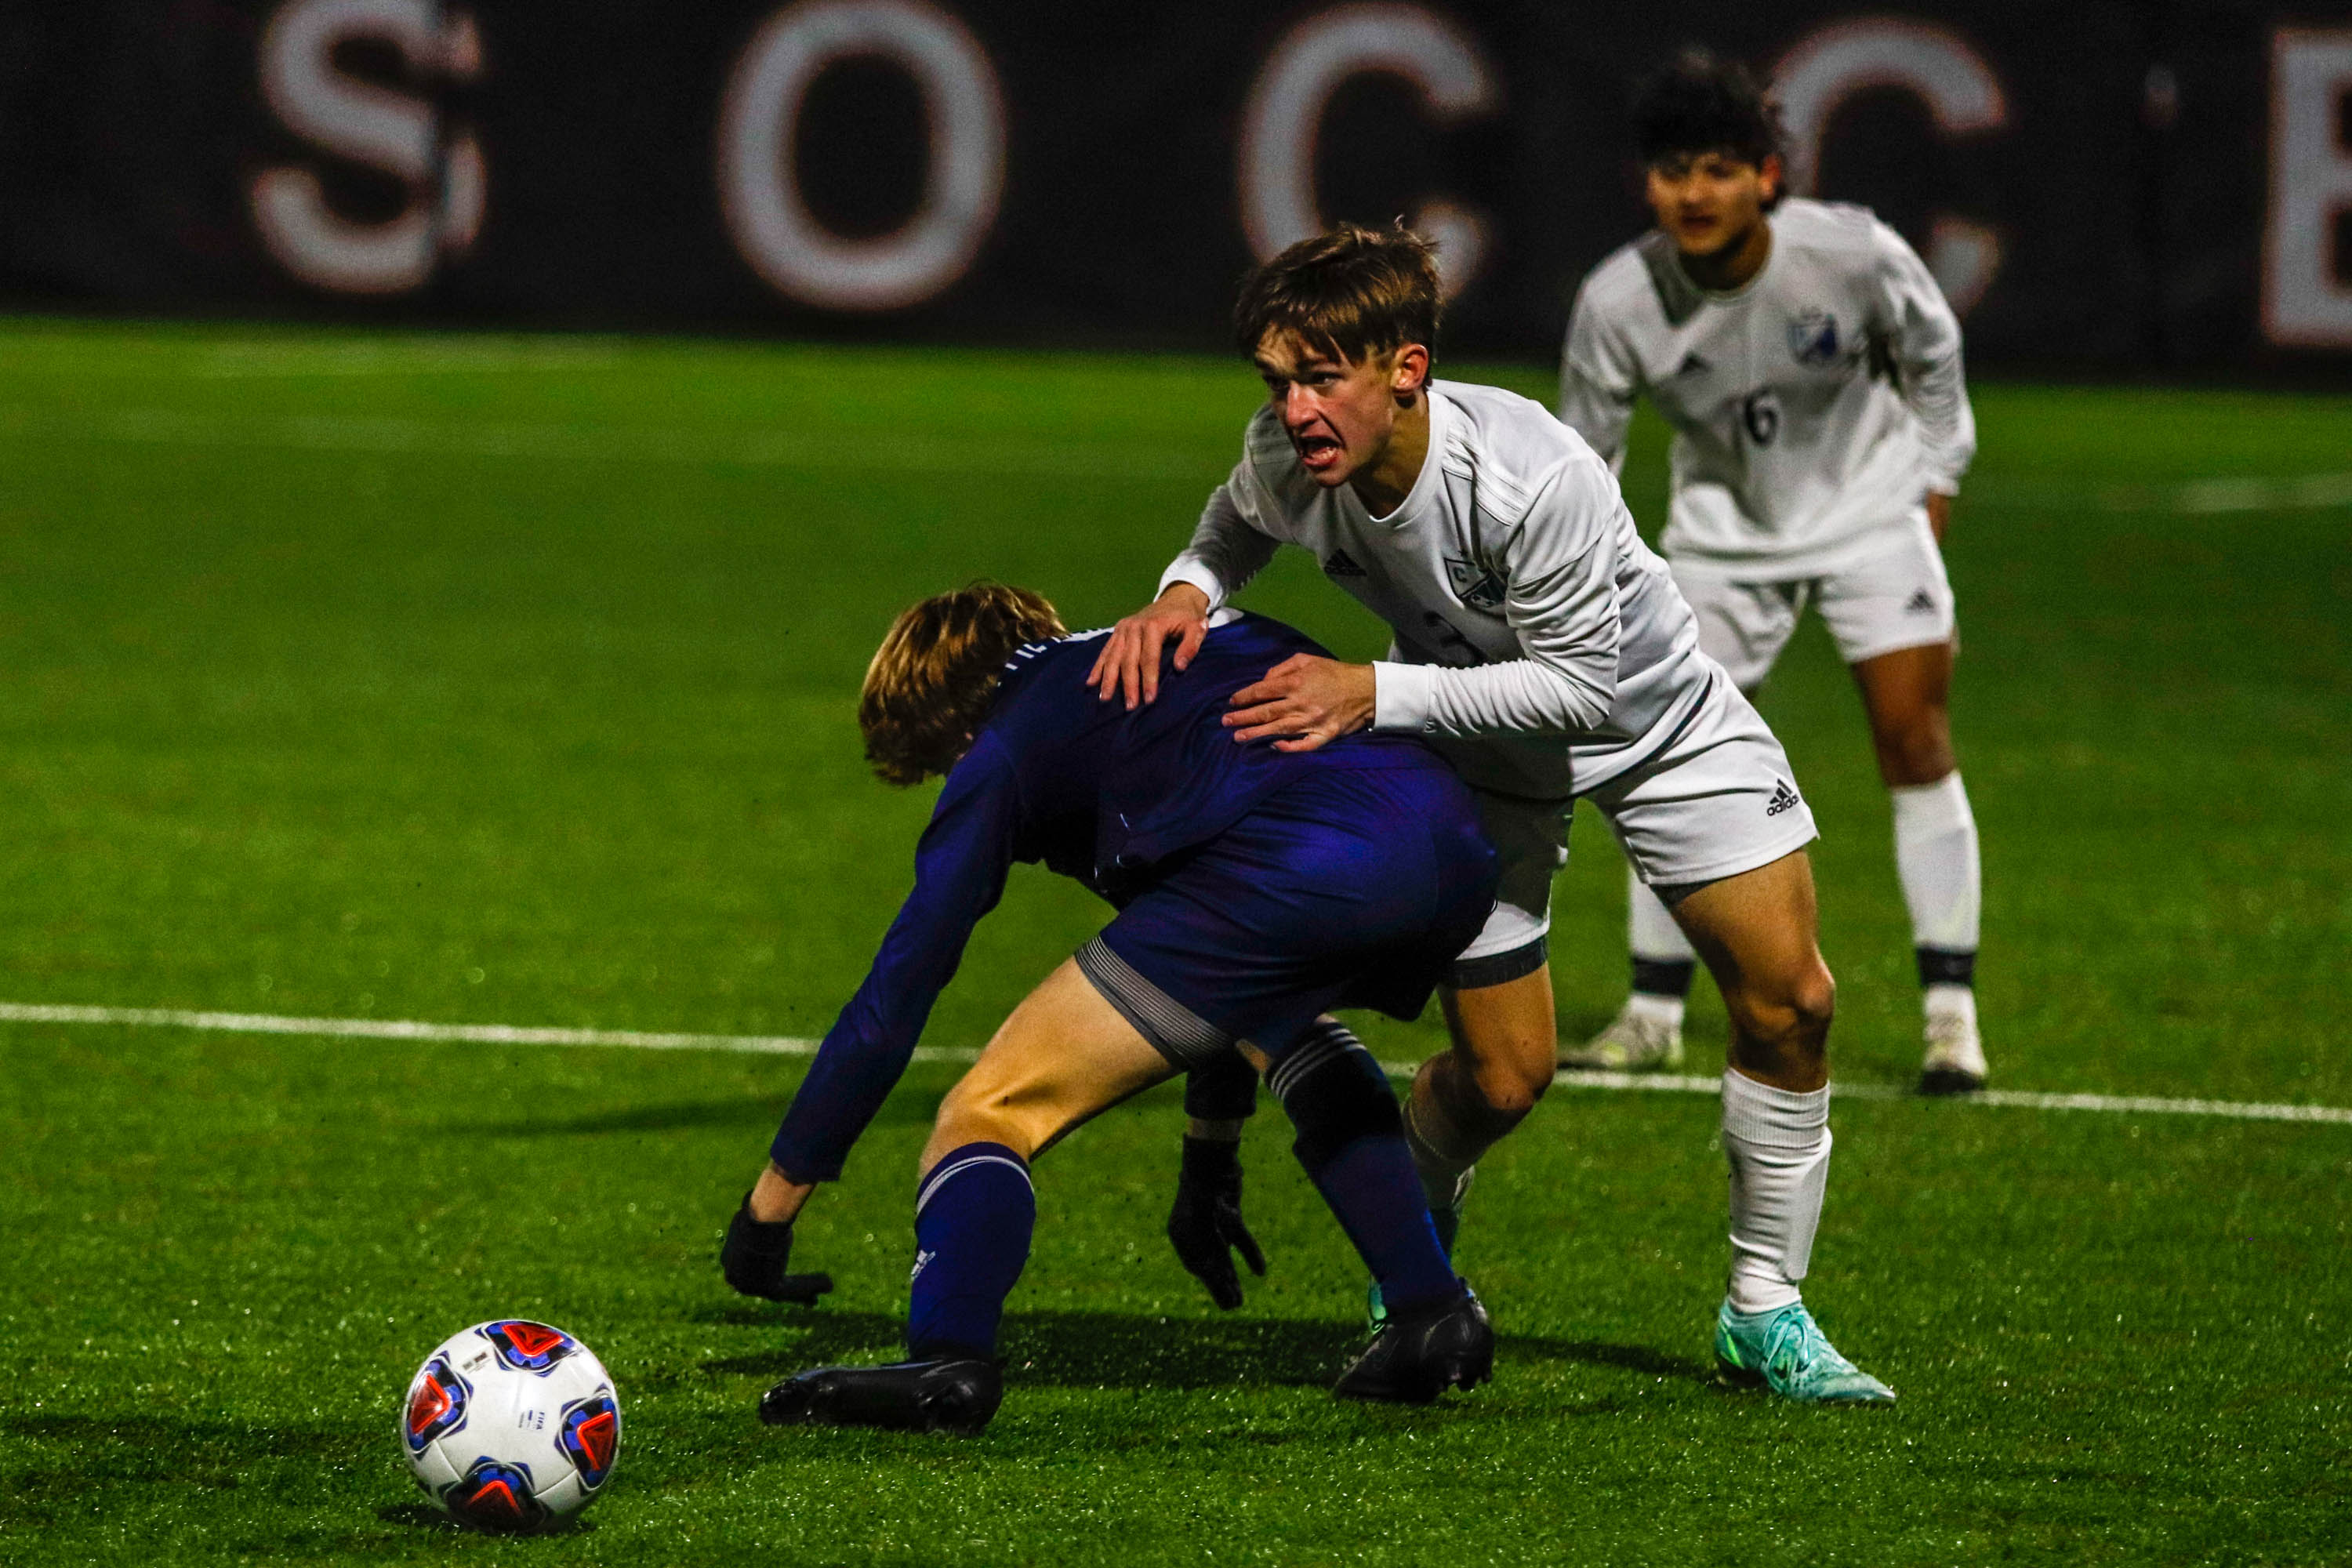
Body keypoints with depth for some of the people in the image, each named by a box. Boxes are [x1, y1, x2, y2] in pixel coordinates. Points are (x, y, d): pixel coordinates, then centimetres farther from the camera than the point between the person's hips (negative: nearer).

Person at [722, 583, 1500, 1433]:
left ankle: (946, 1357, -21)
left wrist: (772, 1201, 25)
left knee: (991, 1109, 4)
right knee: (1289, 1029, 40)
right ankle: (1431, 1309, 28)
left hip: (1297, 868, -7)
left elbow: (891, 1002, 18)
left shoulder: (1004, 750, 19)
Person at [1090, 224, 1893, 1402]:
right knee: (1499, 1076, -5)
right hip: (1477, 746, 2)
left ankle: (1763, 1314, 11)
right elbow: (1235, 529, 0)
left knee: (1788, 1005, -8)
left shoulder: (1537, 479, -40)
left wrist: (1374, 693, -38)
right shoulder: (1288, 456, -26)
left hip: (1650, 709, -2)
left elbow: (1578, 684, -32)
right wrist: (1186, 595, -23)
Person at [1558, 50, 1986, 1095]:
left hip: (1869, 504, -1)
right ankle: (1655, 1012, 11)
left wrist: (1935, 475, 1)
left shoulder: (1852, 255, -25)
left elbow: (1929, 348, -2)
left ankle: (1952, 1017, -4)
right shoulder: (1618, 303, -22)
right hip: (1724, 528, 1)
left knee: (1915, 741, -10)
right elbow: (1580, 459, -8)